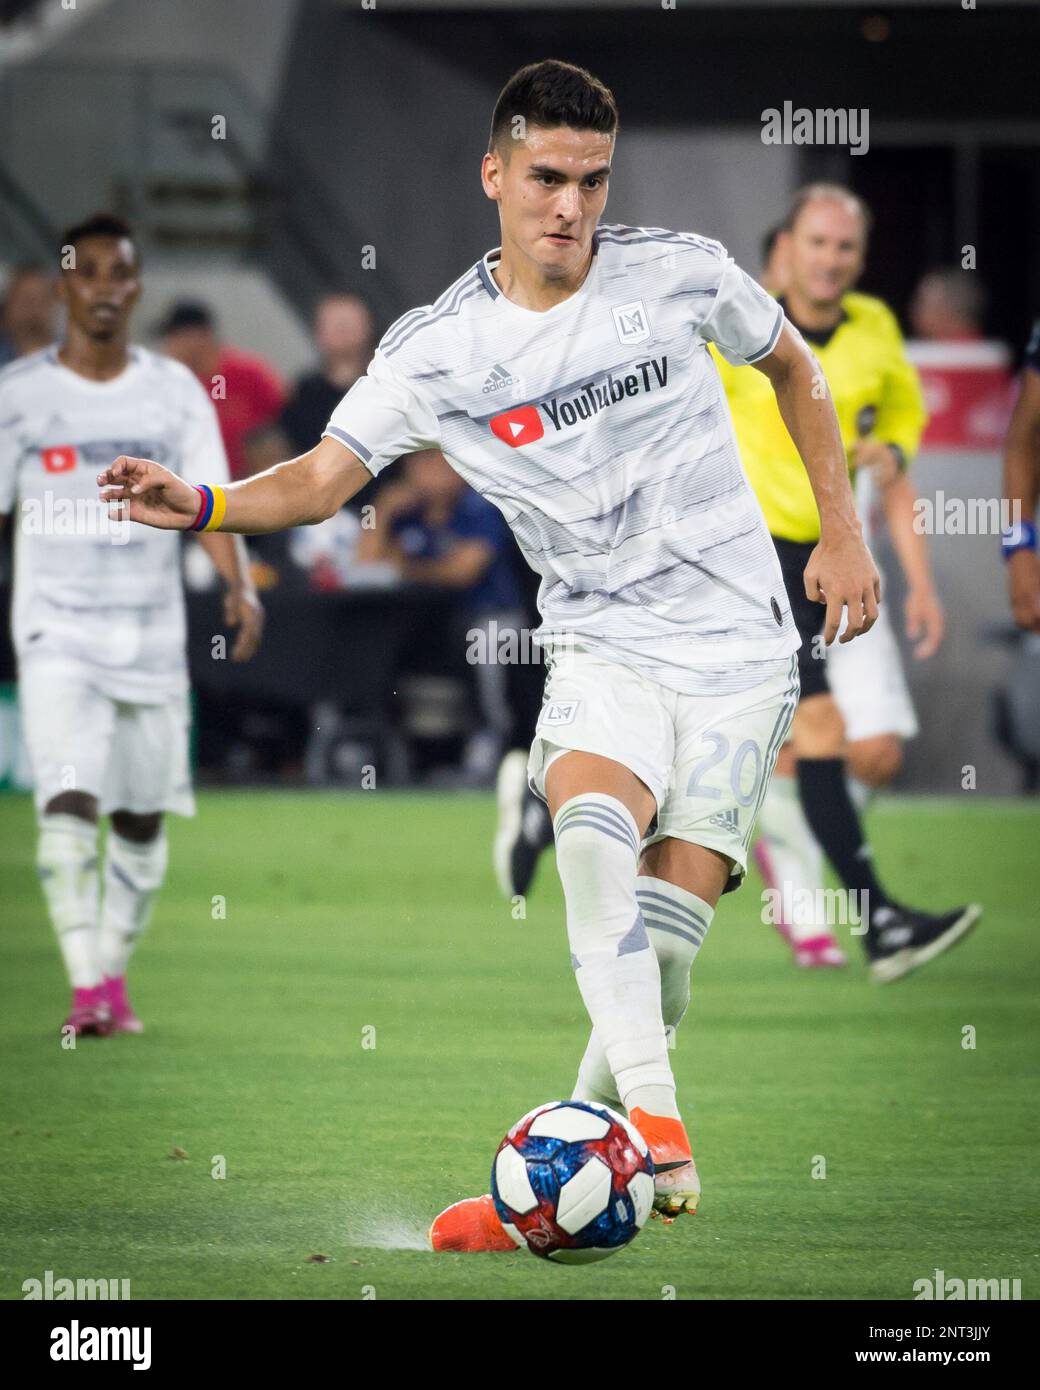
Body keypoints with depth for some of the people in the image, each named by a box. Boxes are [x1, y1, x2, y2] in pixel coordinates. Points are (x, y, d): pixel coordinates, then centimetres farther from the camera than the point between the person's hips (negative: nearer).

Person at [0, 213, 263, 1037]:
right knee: (69, 805, -18)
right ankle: (86, 991, -21)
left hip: (152, 635, 3)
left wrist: (239, 586, -15)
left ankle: (114, 979, 22)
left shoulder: (174, 390, 6)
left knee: (142, 823, 7)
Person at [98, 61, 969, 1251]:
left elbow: (789, 365, 15)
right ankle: (656, 1130, -29)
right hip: (601, 649, 0)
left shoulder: (680, 273, -3)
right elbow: (325, 476, -5)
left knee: (668, 926, -12)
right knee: (593, 826, -31)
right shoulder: (435, 350, -3)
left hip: (739, 647, 0)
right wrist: (202, 504, -24)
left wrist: (842, 532, 13)